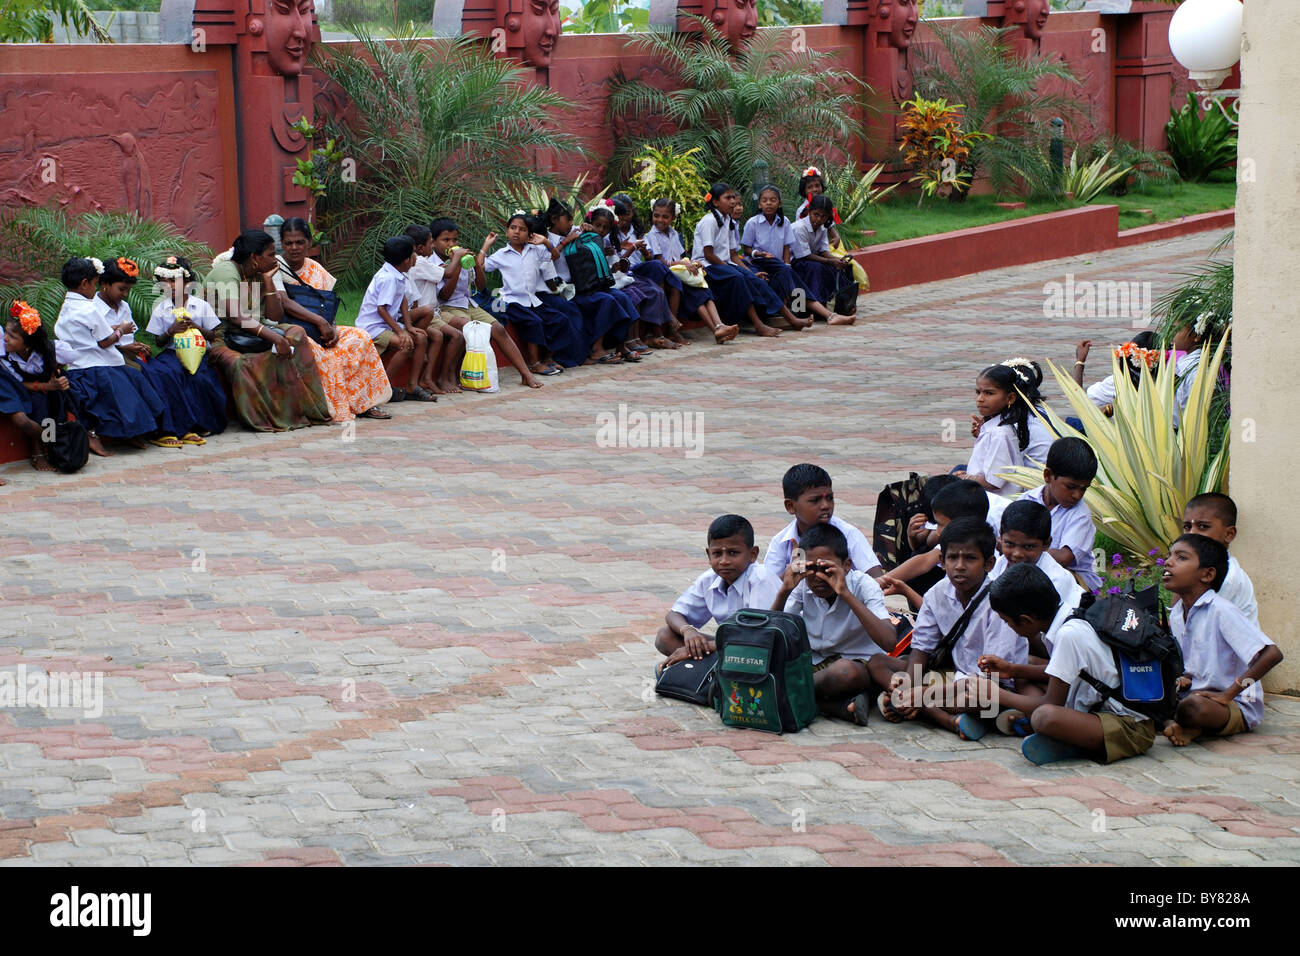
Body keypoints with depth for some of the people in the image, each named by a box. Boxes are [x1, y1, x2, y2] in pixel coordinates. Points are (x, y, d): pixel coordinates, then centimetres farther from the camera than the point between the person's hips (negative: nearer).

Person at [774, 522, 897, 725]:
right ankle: (843, 706, -25)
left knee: (845, 671, -41)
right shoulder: (802, 585, -4)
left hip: (860, 663, -5)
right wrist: (784, 591, -24)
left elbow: (889, 642, -30)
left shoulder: (863, 585, -14)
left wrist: (846, 594, -33)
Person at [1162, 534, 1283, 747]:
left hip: (1237, 708, -8)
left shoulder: (1221, 611, -18)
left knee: (1193, 706, -38)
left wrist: (1228, 694, -24)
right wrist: (1183, 679, -3)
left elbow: (1272, 655, -26)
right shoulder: (1176, 614, 7)